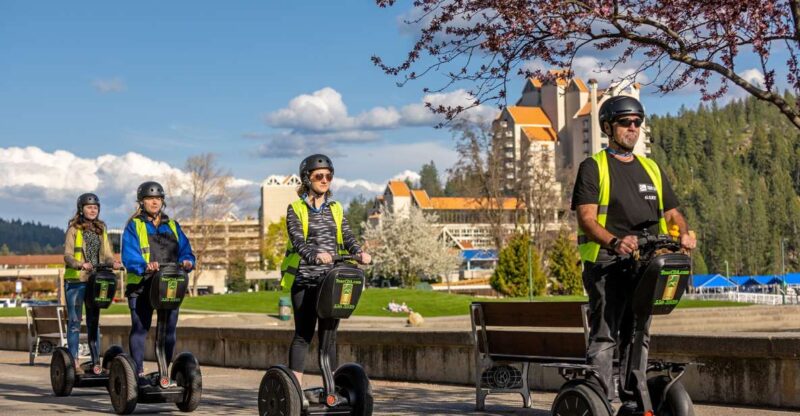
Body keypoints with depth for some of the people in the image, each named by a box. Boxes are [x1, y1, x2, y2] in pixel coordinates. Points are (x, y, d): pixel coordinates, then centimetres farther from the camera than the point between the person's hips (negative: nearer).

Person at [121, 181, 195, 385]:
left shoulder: (172, 226, 18)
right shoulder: (134, 226, 4)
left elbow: (184, 250, 10)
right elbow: (129, 255, -10)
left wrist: (187, 261, -13)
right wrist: (144, 266, -29)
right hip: (141, 284, -4)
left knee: (169, 330, 5)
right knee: (140, 329, -4)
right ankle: (138, 372, 1)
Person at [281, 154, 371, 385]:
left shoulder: (336, 209, 14)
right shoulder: (296, 209, 0)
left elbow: (347, 237, 0)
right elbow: (297, 240, -16)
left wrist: (358, 252, -23)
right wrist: (315, 255, -36)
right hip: (305, 280, -4)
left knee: (329, 335, 6)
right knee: (304, 334, -4)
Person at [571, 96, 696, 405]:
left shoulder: (651, 169, 22)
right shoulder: (593, 167, 3)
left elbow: (671, 212, 20)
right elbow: (586, 218, -10)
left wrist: (683, 233, -4)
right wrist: (614, 242, -29)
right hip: (607, 263, -6)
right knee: (604, 337, -11)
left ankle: (636, 402, 15)